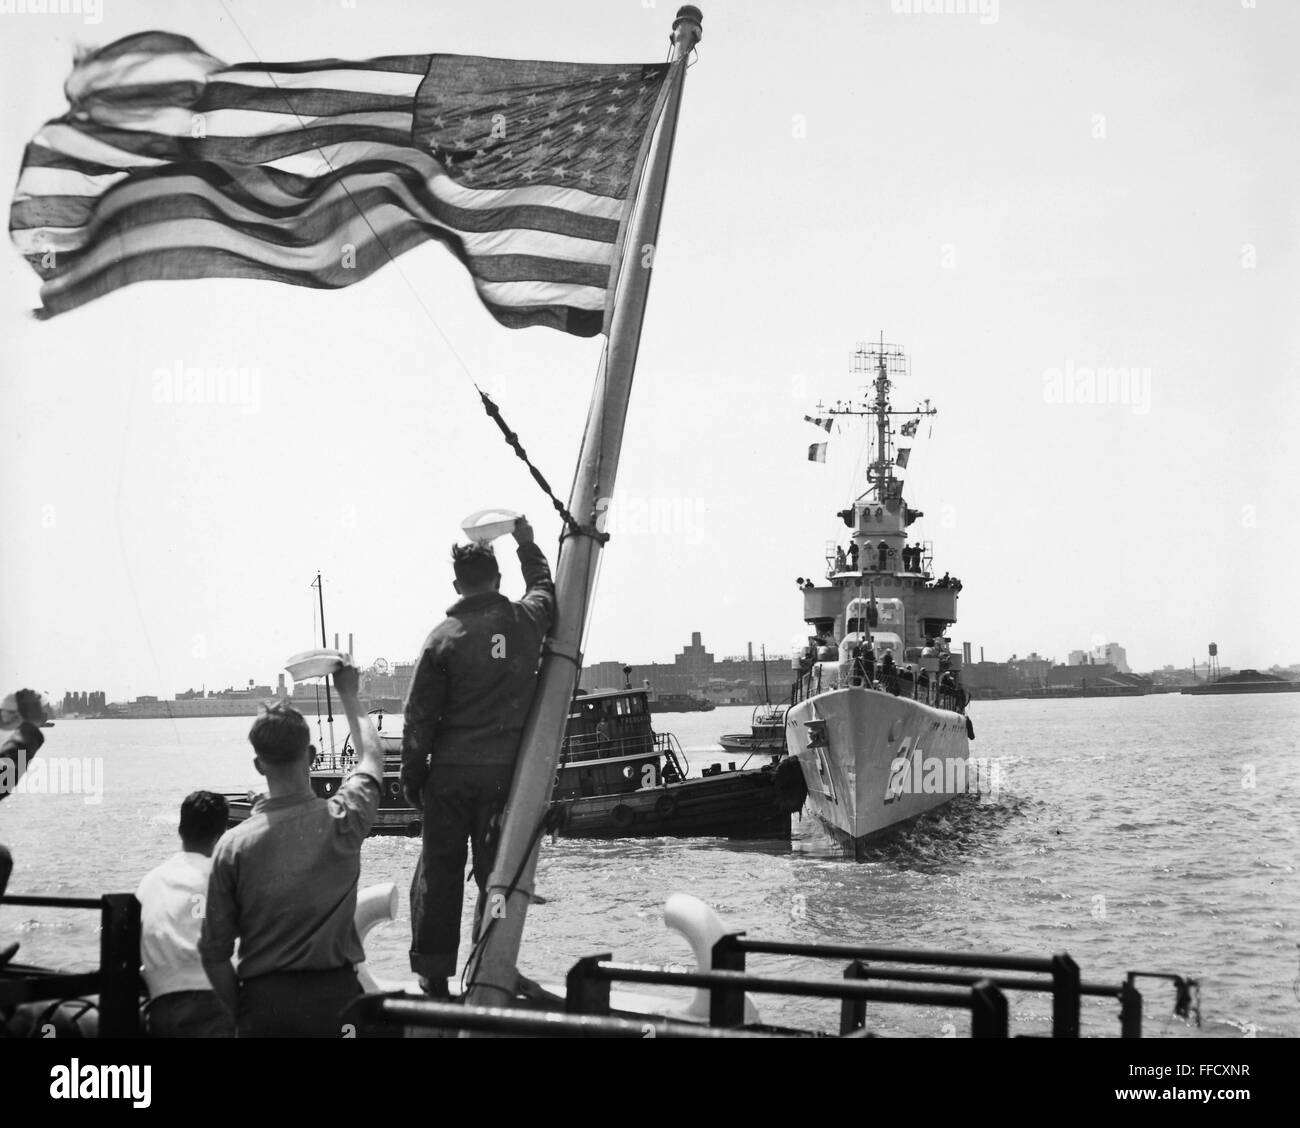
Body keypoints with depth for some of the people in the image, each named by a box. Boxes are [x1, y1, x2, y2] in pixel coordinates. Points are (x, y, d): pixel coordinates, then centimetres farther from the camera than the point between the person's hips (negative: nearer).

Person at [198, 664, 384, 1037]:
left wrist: (240, 1014, 13)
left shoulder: (233, 845, -3)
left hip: (264, 998, 0)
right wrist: (349, 695, 34)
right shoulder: (343, 821, -3)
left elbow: (213, 954, 0)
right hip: (335, 993, 0)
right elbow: (372, 754, 20)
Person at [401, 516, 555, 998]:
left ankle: (434, 976, 12)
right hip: (505, 769, 1)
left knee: (438, 870, 9)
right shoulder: (526, 620, 0)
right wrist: (527, 543, 40)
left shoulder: (443, 637, -6)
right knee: (496, 871, 6)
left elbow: (419, 716, -4)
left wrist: (412, 775, 5)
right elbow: (544, 587, 26)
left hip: (450, 772, -1)